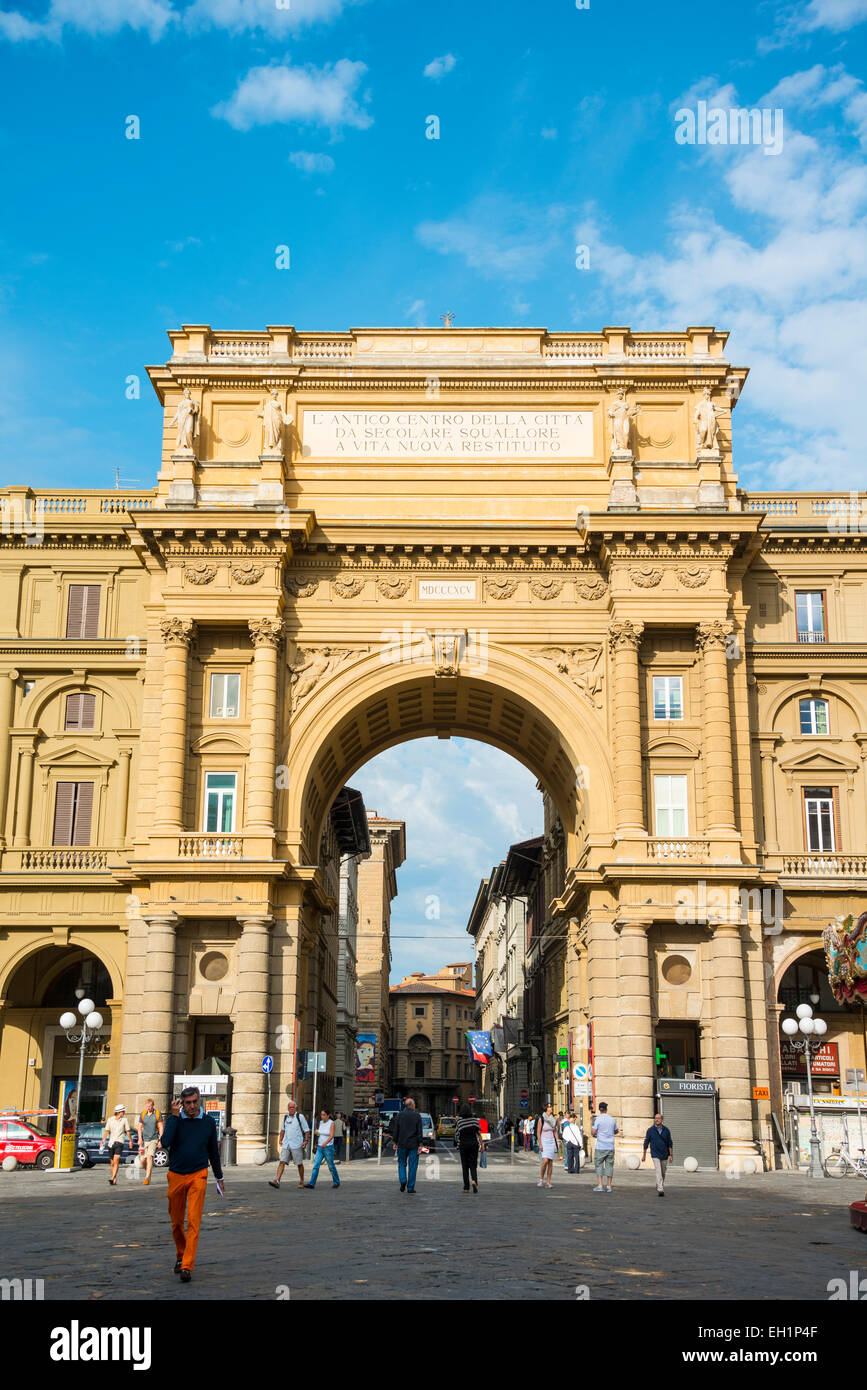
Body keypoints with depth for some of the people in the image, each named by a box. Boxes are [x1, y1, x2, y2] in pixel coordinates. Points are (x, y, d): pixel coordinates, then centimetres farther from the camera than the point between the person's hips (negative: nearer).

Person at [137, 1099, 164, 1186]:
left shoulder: (157, 1114, -1)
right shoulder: (142, 1114, 6)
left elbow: (161, 1127, 1)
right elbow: (140, 1127, 8)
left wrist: (160, 1140, -5)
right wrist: (140, 1139, -4)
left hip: (153, 1140, -3)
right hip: (144, 1140, 3)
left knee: (149, 1157, -19)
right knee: (143, 1160, 2)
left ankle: (147, 1178, -19)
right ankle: (148, 1172, 30)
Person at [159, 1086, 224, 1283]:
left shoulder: (208, 1122, 2)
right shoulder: (174, 1119, -3)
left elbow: (213, 1151, 13)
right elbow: (164, 1142, -21)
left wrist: (219, 1177, 17)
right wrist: (175, 1116, -20)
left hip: (198, 1176, -1)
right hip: (176, 1176, 1)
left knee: (193, 1221, -12)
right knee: (176, 1222, 12)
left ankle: (187, 1266, -12)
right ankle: (181, 1254, 35)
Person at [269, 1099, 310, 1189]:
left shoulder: (300, 1117, -3)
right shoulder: (286, 1117, 12)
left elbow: (306, 1130, -1)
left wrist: (306, 1141, -10)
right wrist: (280, 1140, 15)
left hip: (296, 1144, -4)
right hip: (286, 1144, 4)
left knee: (299, 1164, 5)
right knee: (282, 1162, -8)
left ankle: (301, 1181, 19)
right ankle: (277, 1181, -15)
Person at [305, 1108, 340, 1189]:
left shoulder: (331, 1123, -10)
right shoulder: (321, 1122, 7)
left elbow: (331, 1136, -20)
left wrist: (325, 1143, -35)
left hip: (328, 1147, -5)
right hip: (320, 1147, 5)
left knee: (331, 1166, 5)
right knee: (316, 1165, -6)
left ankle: (336, 1182, 23)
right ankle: (312, 1183, -8)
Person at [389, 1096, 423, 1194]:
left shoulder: (399, 1115, 1)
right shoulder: (417, 1115, -3)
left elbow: (396, 1130, 1)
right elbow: (419, 1131, -5)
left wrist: (395, 1143, 9)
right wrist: (420, 1145, -3)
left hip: (402, 1144, 1)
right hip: (413, 1144, -1)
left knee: (402, 1163, 14)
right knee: (412, 1165, 4)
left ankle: (403, 1181, -8)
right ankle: (410, 1188, 3)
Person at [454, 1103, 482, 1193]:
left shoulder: (459, 1121, -8)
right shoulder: (474, 1120, -1)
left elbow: (456, 1134, -3)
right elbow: (479, 1133, 0)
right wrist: (481, 1145, 5)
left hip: (463, 1144, -1)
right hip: (474, 1143, 1)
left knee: (465, 1166, 8)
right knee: (473, 1165, 8)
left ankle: (466, 1187, 7)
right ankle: (474, 1180, -18)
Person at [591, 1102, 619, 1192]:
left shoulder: (598, 1119, -7)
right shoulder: (612, 1119, 6)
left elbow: (593, 1132, -12)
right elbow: (616, 1131, 20)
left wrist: (594, 1135, 10)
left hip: (600, 1147, -3)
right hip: (610, 1147, 3)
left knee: (599, 1165, 2)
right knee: (609, 1165, 7)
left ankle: (600, 1185, -5)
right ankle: (609, 1186, 5)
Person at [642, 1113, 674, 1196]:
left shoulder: (666, 1130, -1)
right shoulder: (650, 1130, -5)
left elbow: (670, 1143, 4)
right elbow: (646, 1143, 2)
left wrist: (671, 1155, 0)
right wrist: (644, 1155, 3)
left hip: (664, 1155, 3)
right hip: (655, 1154, -3)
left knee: (663, 1173, 14)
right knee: (658, 1172, -16)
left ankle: (660, 1187, 36)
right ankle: (660, 1190, -21)